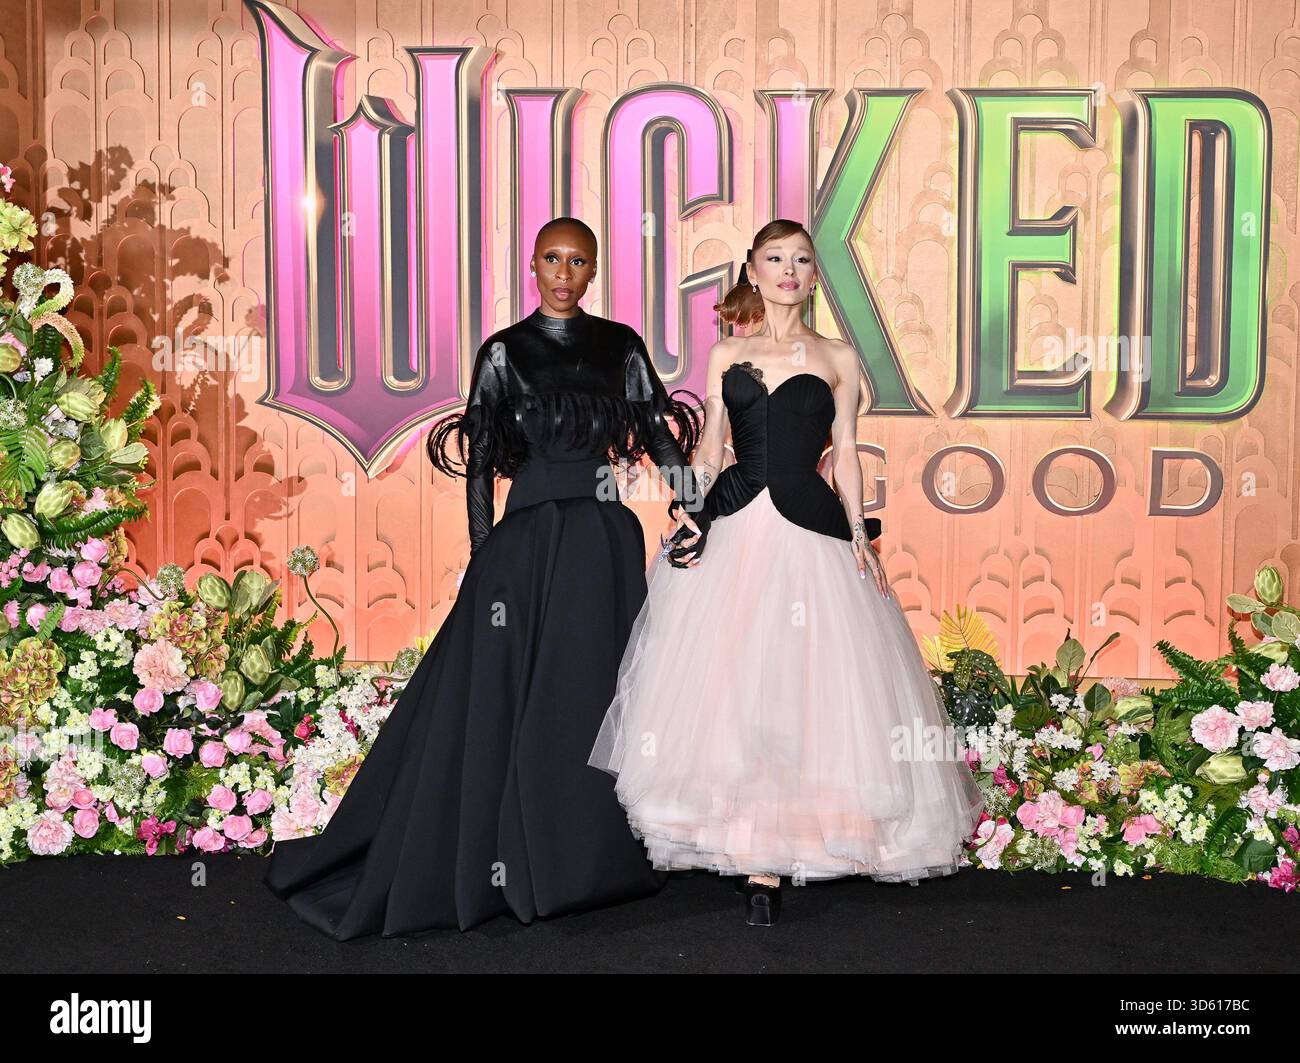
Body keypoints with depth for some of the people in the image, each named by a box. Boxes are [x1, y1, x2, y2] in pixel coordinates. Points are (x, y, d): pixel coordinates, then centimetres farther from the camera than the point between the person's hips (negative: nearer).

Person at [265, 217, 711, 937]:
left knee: (599, 695, 8)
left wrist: (699, 511, -3)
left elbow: (660, 431, 8)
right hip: (527, 538, -2)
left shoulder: (621, 345, 7)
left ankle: (596, 855, 20)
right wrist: (482, 554, -5)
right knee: (511, 701, -1)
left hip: (605, 537, 2)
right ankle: (513, 865, 9)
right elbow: (479, 459, 0)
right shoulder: (505, 351, 1)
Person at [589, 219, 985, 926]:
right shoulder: (727, 355, 14)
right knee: (731, 686, -4)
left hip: (810, 535, -1)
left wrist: (858, 536, -1)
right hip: (735, 530, 1)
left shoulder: (838, 359, 12)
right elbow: (709, 450, 12)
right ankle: (759, 859, 6)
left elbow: (845, 454, 9)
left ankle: (768, 859, 0)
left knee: (800, 686, -6)